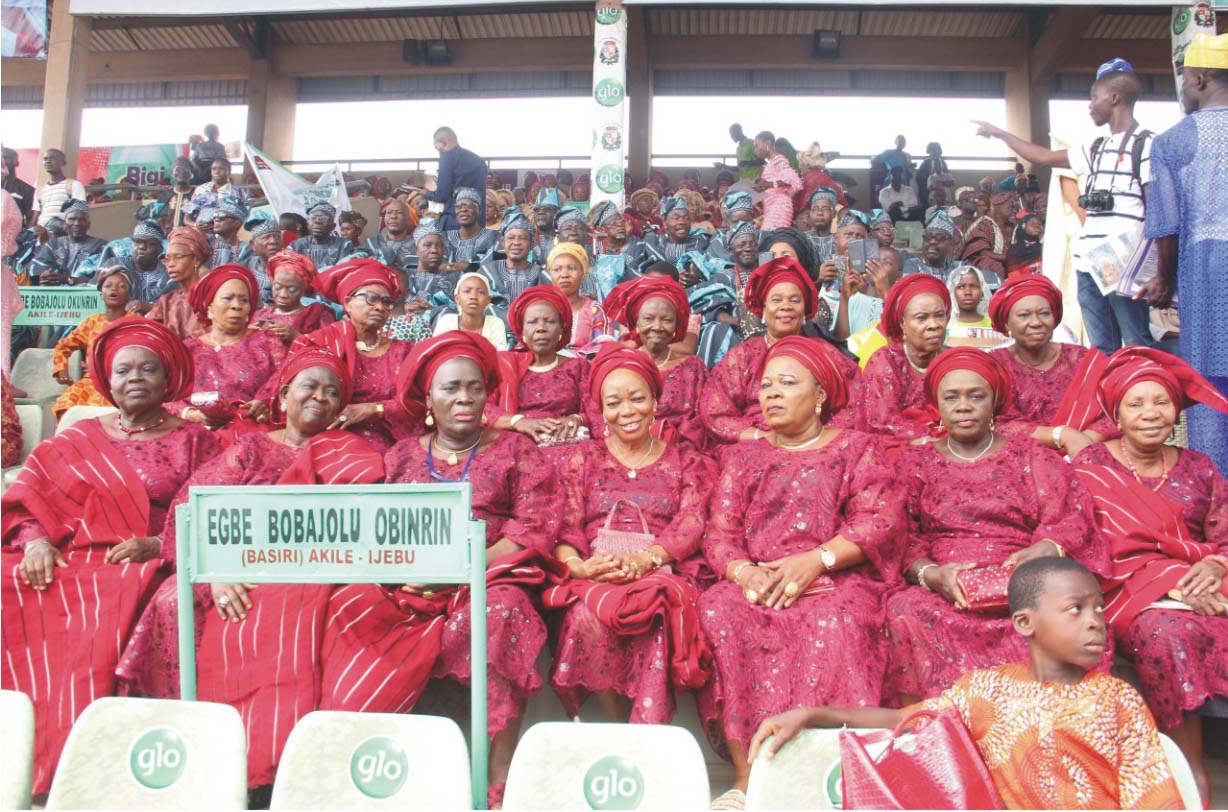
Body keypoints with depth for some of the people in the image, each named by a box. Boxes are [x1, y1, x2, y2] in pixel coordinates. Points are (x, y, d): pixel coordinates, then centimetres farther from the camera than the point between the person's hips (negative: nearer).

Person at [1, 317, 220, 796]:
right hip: (67, 562, 4)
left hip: (146, 566, -3)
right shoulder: (74, 441, 19)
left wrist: (157, 545, -14)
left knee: (108, 615, -34)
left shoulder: (194, 442, 9)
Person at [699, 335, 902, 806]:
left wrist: (814, 561, -15)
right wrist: (742, 571, -12)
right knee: (719, 611, -30)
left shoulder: (857, 449, 14)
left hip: (835, 580, -2)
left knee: (833, 625, -36)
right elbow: (719, 532, 11)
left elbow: (879, 522, -2)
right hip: (756, 584, 2)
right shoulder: (743, 458, 22)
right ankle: (746, 776, -28)